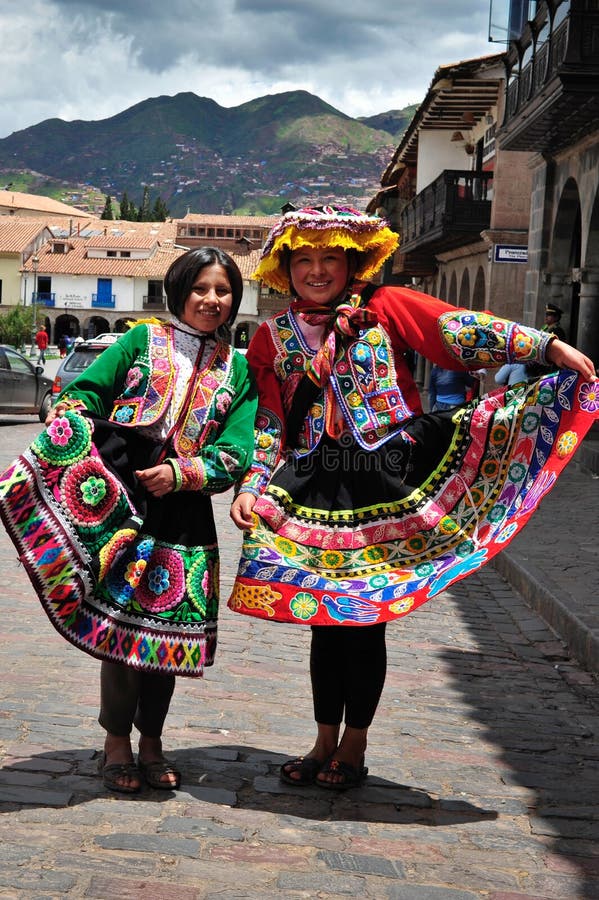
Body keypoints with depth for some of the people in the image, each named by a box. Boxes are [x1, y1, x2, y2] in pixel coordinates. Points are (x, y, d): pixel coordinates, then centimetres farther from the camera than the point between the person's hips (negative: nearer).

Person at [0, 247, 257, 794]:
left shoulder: (239, 370, 11)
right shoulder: (143, 339, 7)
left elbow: (236, 451, 2)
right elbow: (83, 395, 1)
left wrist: (182, 474, -13)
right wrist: (65, 458, -16)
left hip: (184, 509, 2)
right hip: (117, 498, -2)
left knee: (171, 624, 6)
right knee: (123, 620, -2)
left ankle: (150, 742, 24)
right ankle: (117, 743, 17)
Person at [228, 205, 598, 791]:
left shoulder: (385, 308, 1)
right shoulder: (274, 337, 9)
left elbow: (460, 330, -9)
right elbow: (268, 424, 10)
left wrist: (547, 346, -18)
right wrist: (250, 487, -2)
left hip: (385, 484, -2)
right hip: (315, 493, 3)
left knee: (365, 617, 4)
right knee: (325, 617, 9)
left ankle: (354, 748, 19)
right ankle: (325, 742, 25)